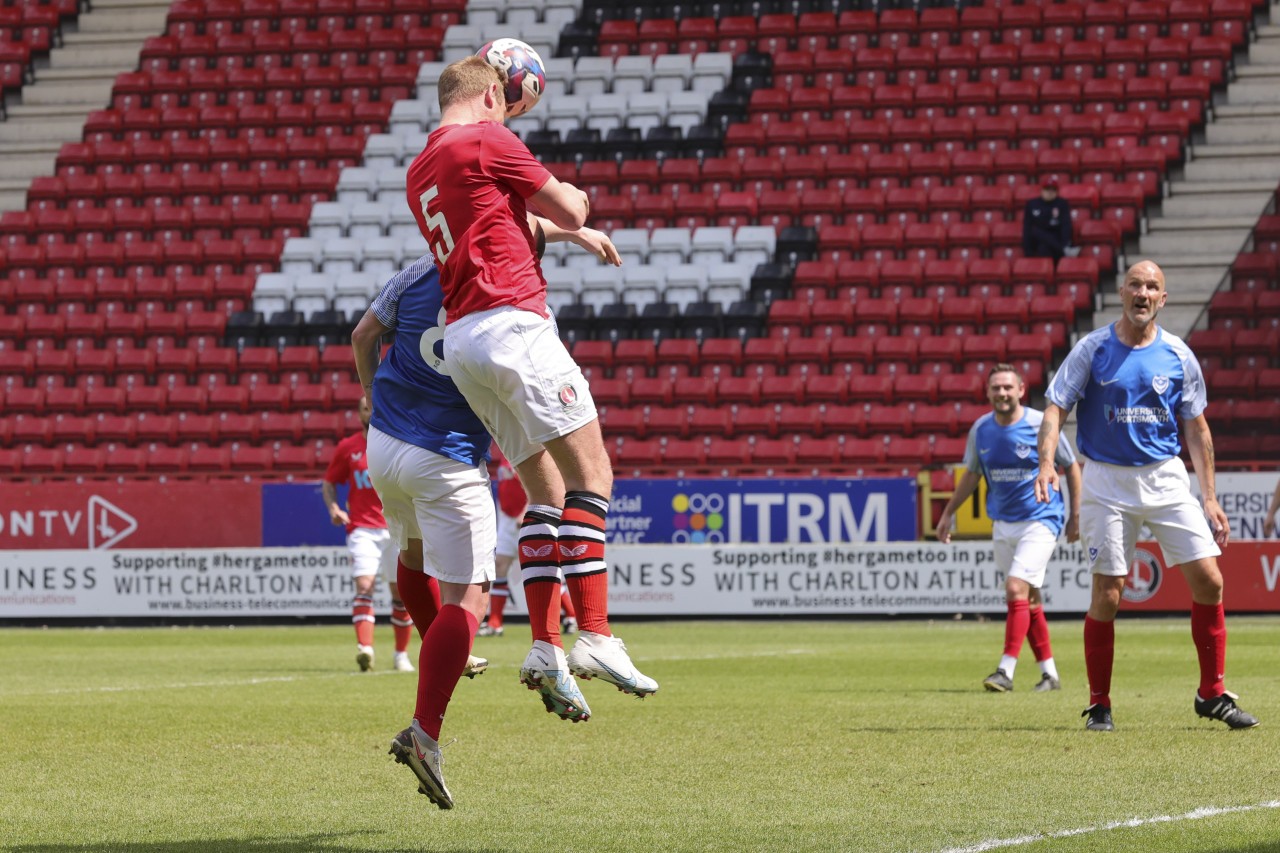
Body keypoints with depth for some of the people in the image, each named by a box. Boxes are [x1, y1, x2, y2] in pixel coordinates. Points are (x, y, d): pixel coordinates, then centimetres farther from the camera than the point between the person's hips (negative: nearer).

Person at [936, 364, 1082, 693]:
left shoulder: (1040, 424, -12)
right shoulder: (981, 429, 1)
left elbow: (1072, 467, 0)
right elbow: (972, 474, 17)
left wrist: (1076, 515, 0)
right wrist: (948, 514, 16)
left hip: (1040, 521, -6)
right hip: (1002, 524, 6)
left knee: (1017, 590, -18)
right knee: (1029, 600, 10)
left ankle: (1006, 670, -19)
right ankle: (1050, 673, 18)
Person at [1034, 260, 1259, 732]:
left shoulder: (1179, 356, 3)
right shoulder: (1092, 349, -3)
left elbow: (1196, 428, 9)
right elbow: (1056, 408, -5)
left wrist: (1209, 498, 6)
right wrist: (1047, 462, -23)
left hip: (1166, 478, 2)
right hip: (1107, 481, -2)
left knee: (1208, 581, -6)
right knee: (1107, 594, -4)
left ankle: (1213, 694, 7)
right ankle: (1099, 704, 10)